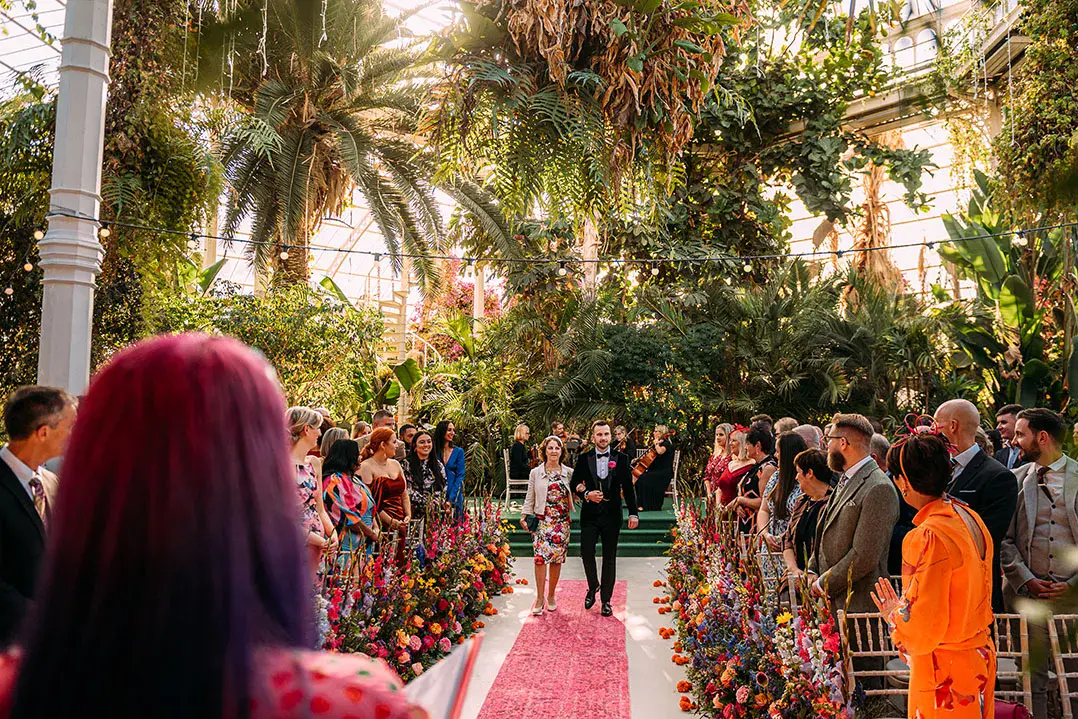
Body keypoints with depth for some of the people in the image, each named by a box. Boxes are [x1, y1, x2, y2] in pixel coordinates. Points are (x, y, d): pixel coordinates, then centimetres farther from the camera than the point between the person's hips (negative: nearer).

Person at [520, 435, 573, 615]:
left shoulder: (569, 473, 7)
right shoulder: (535, 473, 6)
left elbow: (574, 496, 11)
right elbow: (530, 498, 7)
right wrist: (525, 515, -1)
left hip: (562, 521, 1)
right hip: (542, 521, -1)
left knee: (557, 558, 3)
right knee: (541, 557, -12)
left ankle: (551, 596, 19)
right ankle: (540, 597, -2)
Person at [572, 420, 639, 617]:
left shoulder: (621, 459, 0)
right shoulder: (583, 458, 1)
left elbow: (628, 488, 2)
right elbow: (575, 484, 5)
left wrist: (633, 513, -3)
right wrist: (586, 494, -14)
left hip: (612, 515, 0)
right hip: (590, 514, 0)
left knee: (609, 558, 7)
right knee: (586, 553, -2)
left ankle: (606, 599, 19)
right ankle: (593, 587, 26)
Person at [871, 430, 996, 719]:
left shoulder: (928, 538, -26)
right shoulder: (971, 519, 0)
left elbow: (923, 630, -24)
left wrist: (894, 614, -4)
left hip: (943, 675, -8)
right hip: (981, 657, 8)